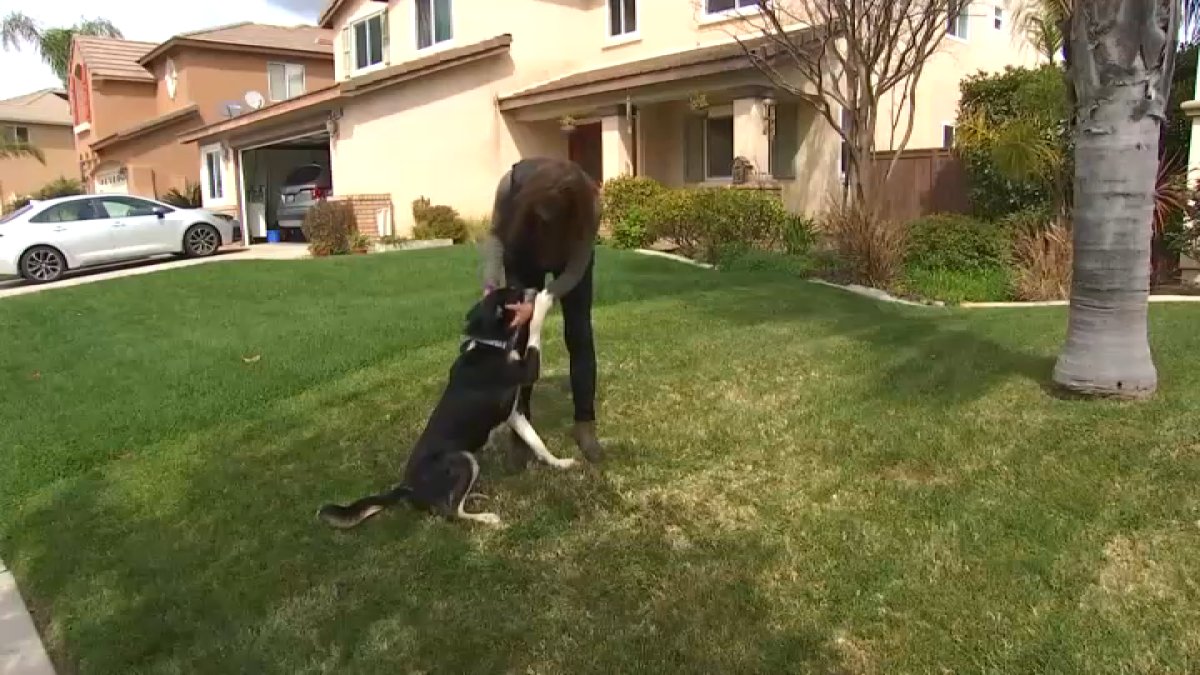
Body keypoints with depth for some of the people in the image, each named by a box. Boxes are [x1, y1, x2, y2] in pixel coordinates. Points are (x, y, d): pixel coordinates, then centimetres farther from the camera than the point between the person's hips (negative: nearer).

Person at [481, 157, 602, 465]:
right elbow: (496, 234, -21)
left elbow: (575, 269, -29)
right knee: (521, 335, -4)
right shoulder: (512, 184, -38)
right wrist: (491, 284, -35)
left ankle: (585, 424, 6)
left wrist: (536, 305, -39)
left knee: (579, 335, -4)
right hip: (523, 256, 1)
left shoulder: (589, 204, -39)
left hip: (569, 258, -1)